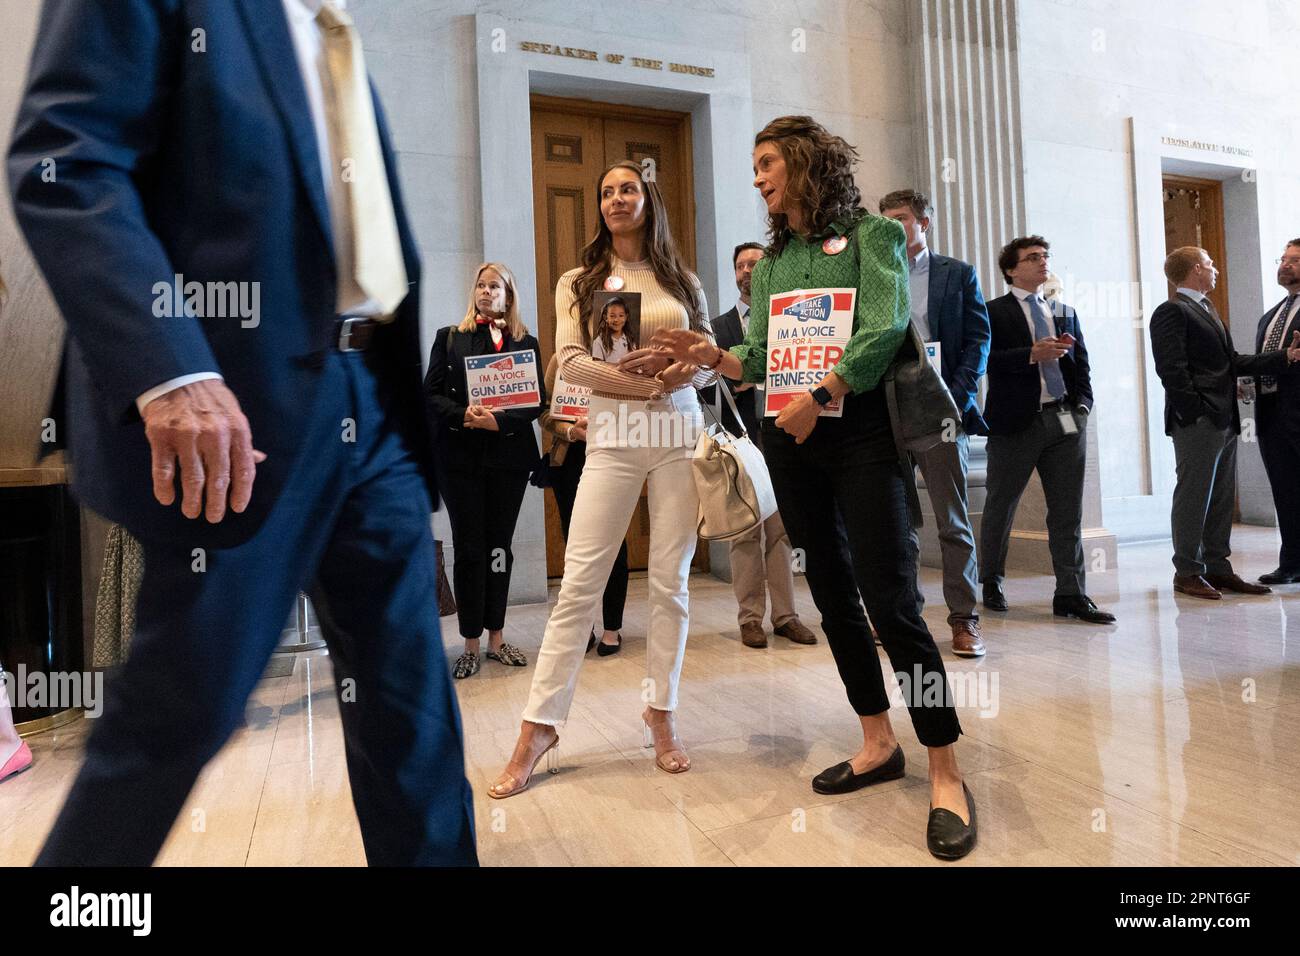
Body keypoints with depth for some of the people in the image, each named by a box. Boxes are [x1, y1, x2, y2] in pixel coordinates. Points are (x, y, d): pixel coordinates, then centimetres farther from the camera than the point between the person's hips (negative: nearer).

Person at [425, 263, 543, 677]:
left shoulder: (526, 343, 10)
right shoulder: (449, 338, 9)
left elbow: (537, 401, 2)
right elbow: (431, 394, 2)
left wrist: (501, 420, -15)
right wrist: (463, 415, -16)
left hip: (509, 455, 1)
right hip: (460, 456, -1)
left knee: (499, 547, 7)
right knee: (469, 548, 0)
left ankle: (496, 638, 17)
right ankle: (471, 645, 9)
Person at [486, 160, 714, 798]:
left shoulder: (682, 281, 16)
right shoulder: (578, 283, 11)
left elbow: (710, 362, 12)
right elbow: (570, 363, -2)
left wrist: (678, 370, -10)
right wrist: (645, 382, -12)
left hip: (679, 434, 2)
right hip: (614, 437, -2)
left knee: (670, 583, 4)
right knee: (579, 584, -5)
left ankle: (662, 715, 17)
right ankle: (538, 728, 3)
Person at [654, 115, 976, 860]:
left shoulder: (870, 234, 1)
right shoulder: (771, 260, 16)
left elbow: (884, 330, -13)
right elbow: (762, 360, 14)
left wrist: (819, 397, -21)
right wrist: (709, 356, -3)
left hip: (860, 433, -6)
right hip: (789, 439, 6)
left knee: (891, 600, -11)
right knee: (833, 593, 10)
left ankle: (946, 772, 2)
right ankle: (879, 742, 24)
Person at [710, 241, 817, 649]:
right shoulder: (719, 326, 11)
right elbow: (712, 381, 4)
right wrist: (733, 382, -15)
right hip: (741, 437, 0)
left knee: (781, 530, 4)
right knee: (745, 532, 1)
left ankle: (784, 615, 12)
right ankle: (751, 617, 9)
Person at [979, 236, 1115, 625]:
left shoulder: (1065, 312, 19)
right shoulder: (994, 311, 2)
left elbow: (1081, 365, 15)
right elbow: (989, 360, -12)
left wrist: (1082, 406, 1)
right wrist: (1033, 354, -22)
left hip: (1065, 420, 5)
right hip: (1016, 421, -4)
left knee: (1068, 511, 3)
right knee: (1000, 506, 7)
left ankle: (1070, 594, 8)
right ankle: (991, 582, 23)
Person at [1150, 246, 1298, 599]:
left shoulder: (1206, 309, 22)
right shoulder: (1172, 312, -8)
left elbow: (1231, 362, 18)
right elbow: (1172, 369, -15)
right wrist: (1195, 412, -18)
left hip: (1223, 421, 10)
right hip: (1197, 423, -10)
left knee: (1222, 499, 11)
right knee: (1193, 496, -4)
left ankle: (1218, 568, 19)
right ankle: (1187, 573, 4)